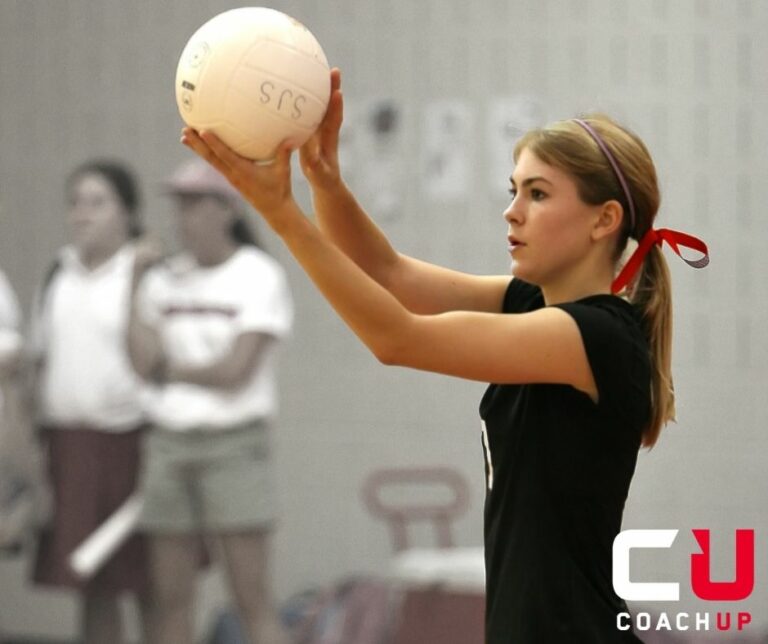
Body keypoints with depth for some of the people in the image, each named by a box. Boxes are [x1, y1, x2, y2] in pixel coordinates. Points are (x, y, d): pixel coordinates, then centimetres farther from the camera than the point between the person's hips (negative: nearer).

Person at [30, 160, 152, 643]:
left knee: (152, 592, 1)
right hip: (69, 443, 5)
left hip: (130, 440, -5)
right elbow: (43, 363, 14)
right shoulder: (58, 277, 12)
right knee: (94, 590, 8)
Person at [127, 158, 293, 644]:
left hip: (236, 449, -6)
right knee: (172, 601, 5)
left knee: (253, 600, -8)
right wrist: (137, 283, -5)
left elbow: (235, 372, -18)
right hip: (172, 448, 6)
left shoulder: (262, 278, -10)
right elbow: (143, 360, -7)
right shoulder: (165, 282, 8)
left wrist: (170, 371, -5)